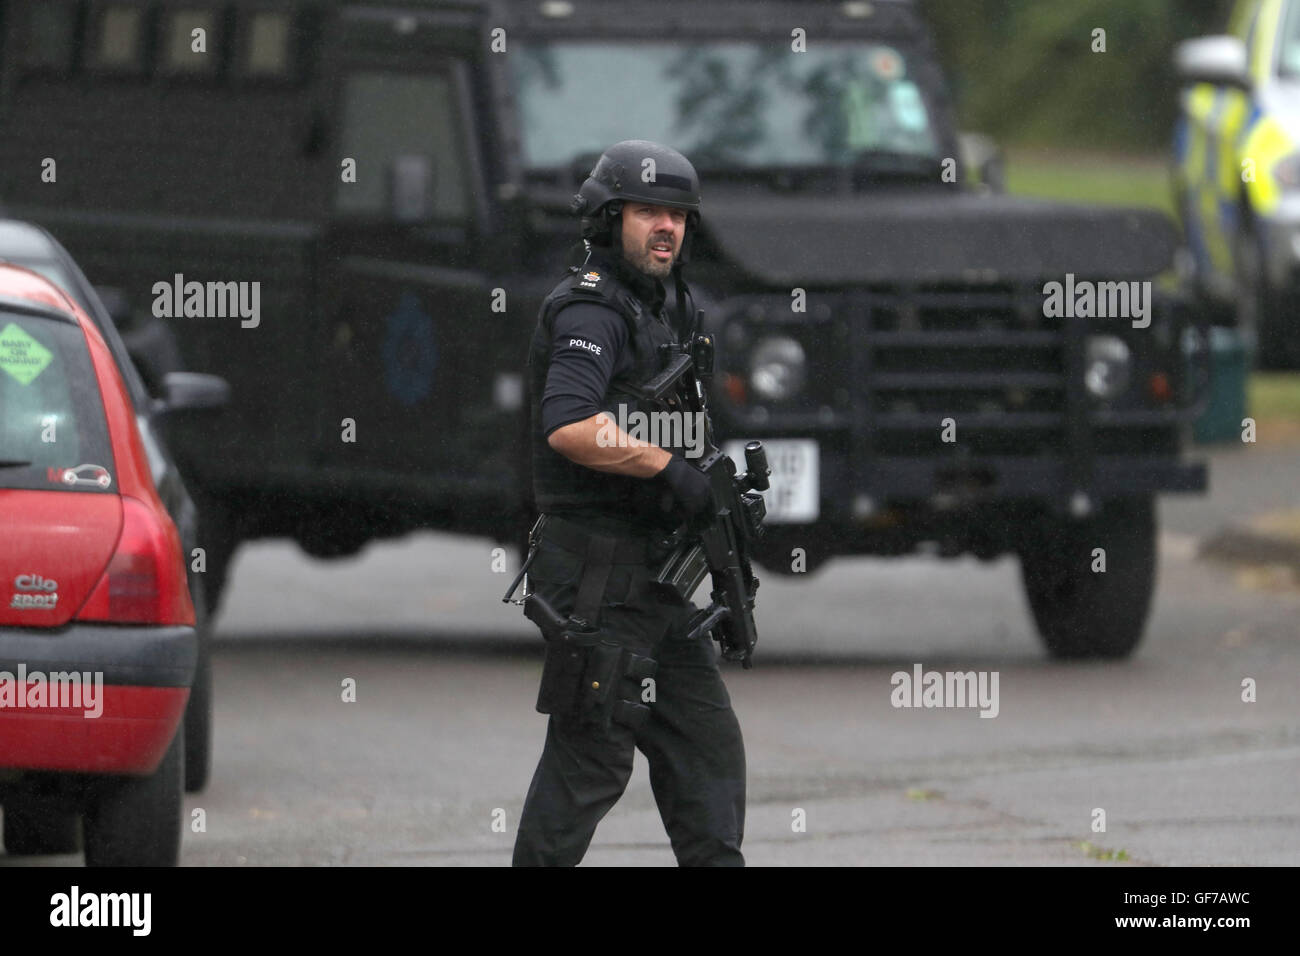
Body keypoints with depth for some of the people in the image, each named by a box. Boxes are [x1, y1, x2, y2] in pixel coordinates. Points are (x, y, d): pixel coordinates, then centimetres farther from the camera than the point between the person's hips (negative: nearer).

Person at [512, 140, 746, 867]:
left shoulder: (653, 310, 20)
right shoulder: (592, 310, -13)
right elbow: (568, 427, -29)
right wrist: (668, 465, -25)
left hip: (654, 574, 10)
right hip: (600, 569, -10)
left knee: (706, 741, 9)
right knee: (591, 753, -7)